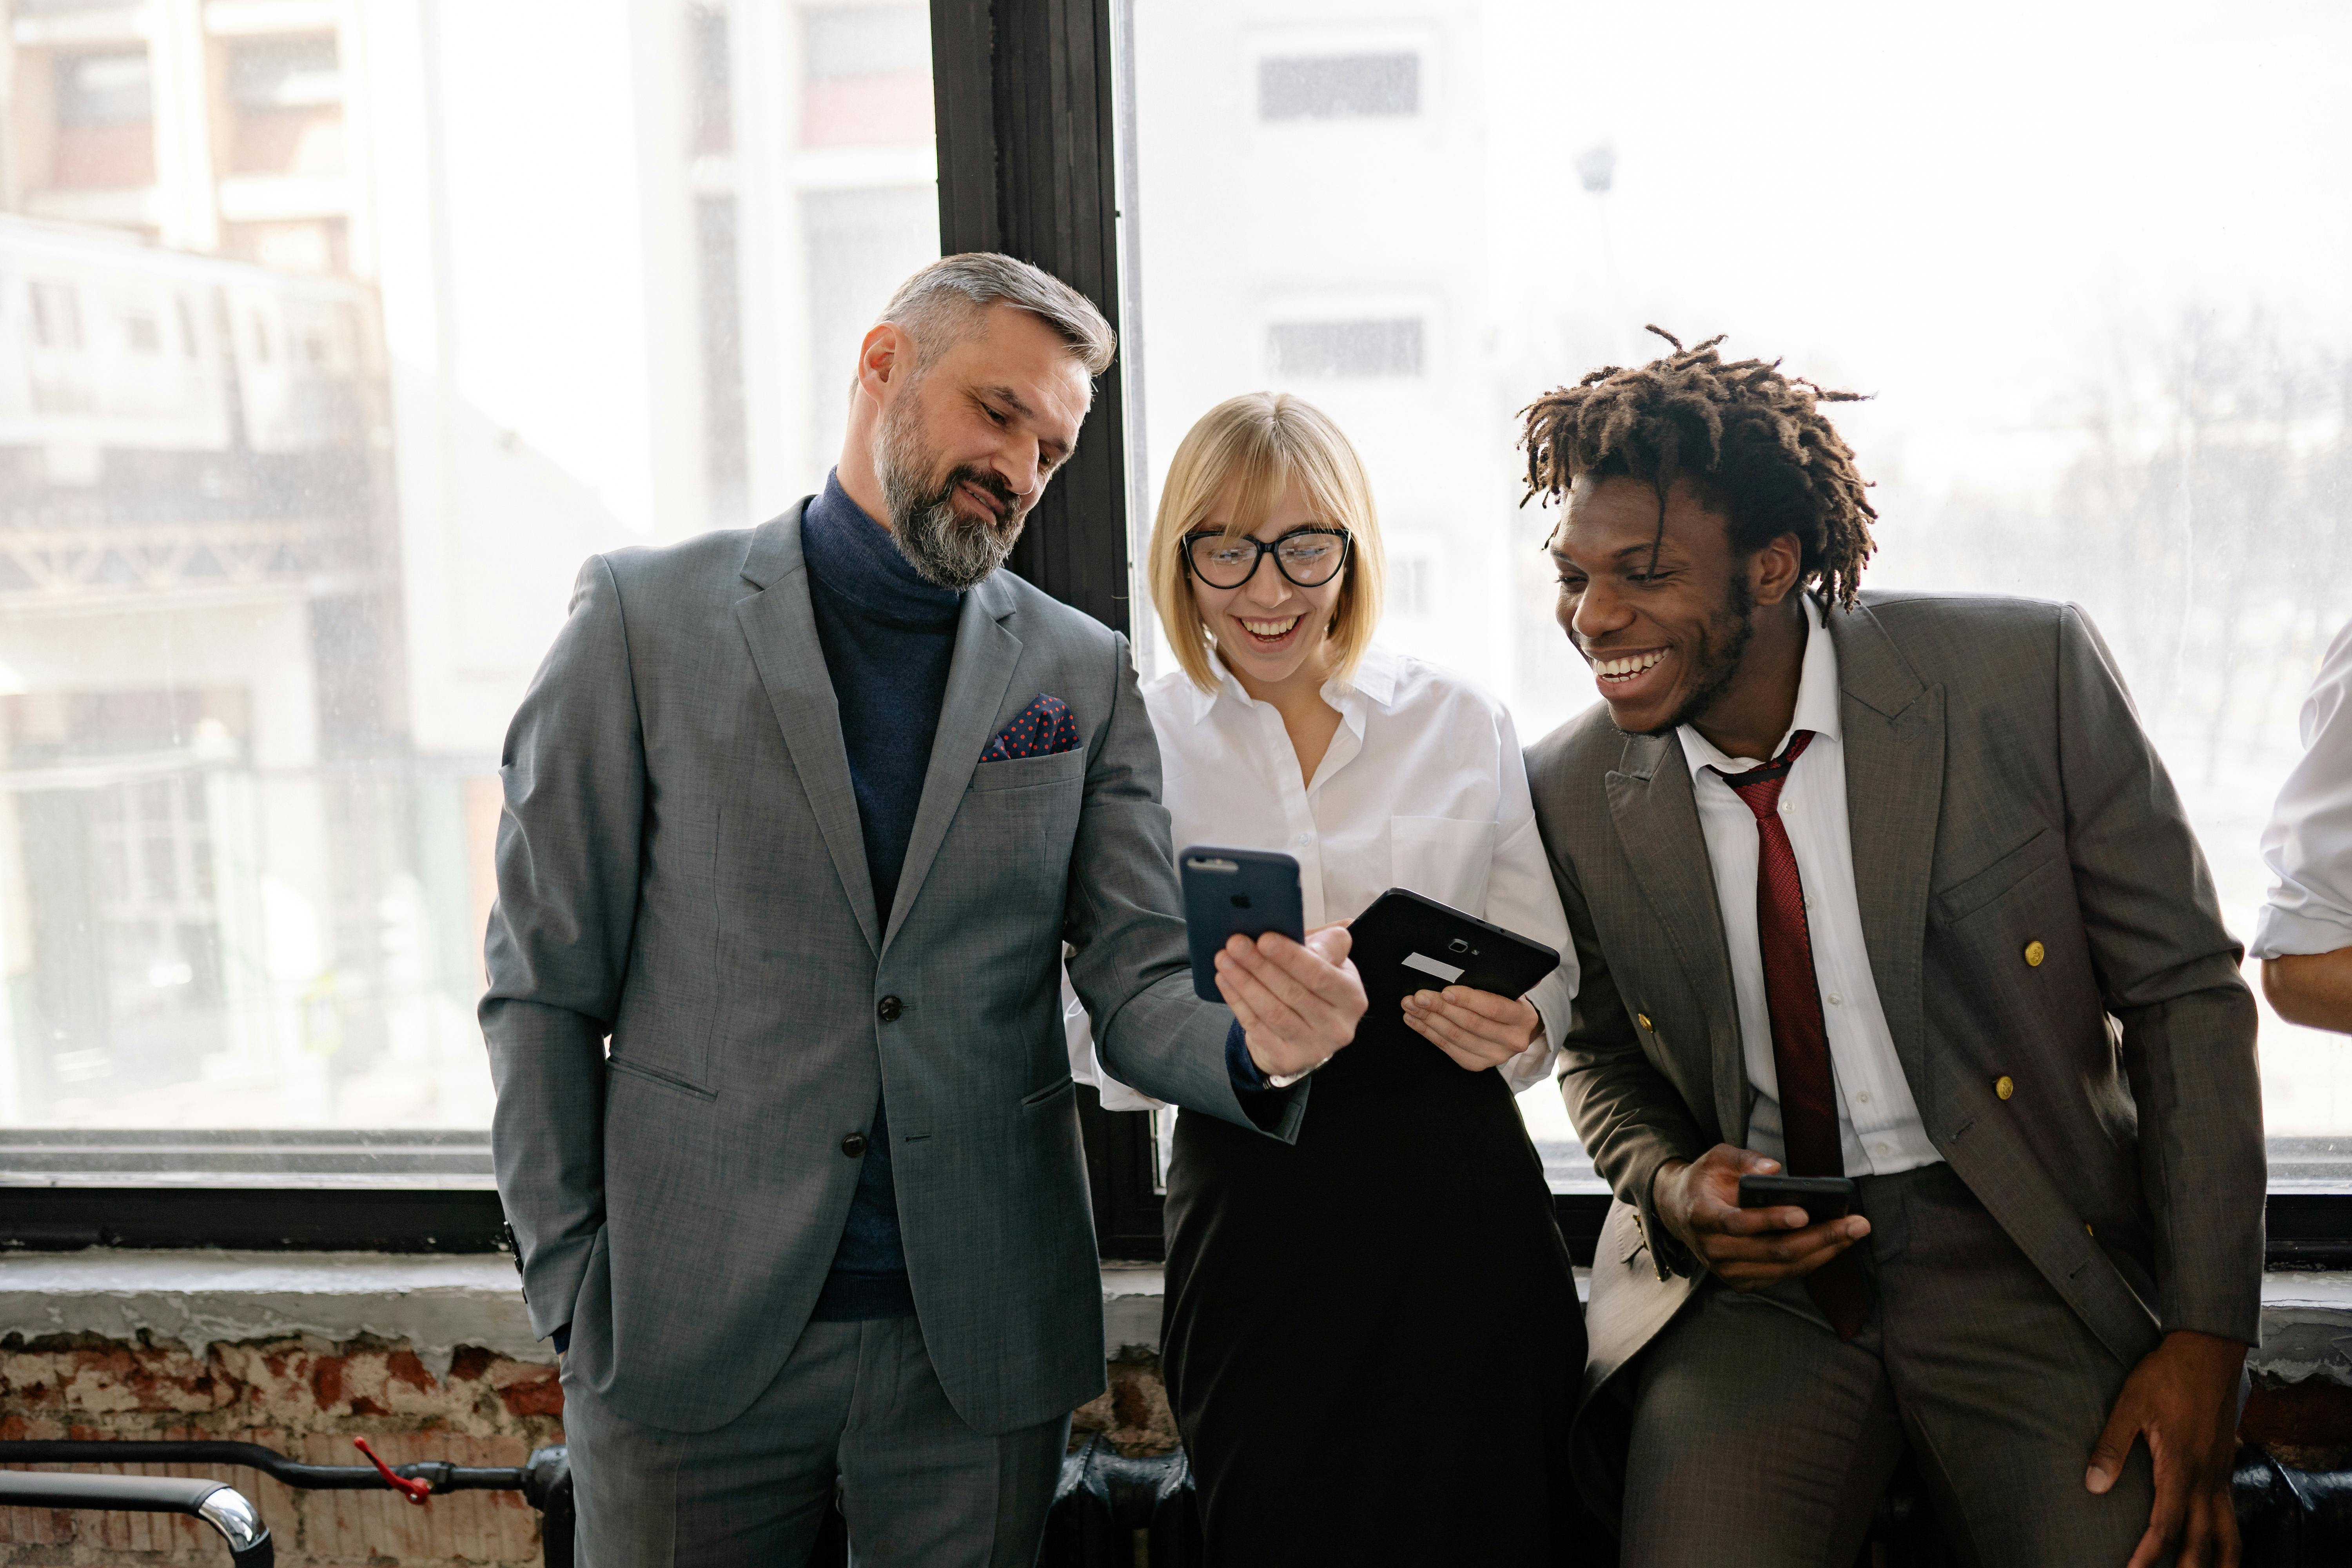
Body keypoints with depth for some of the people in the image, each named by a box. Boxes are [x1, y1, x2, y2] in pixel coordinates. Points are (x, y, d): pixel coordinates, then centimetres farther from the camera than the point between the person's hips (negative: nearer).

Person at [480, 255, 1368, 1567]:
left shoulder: (1084, 675, 5)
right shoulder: (647, 618, -1)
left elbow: (1142, 990, 0)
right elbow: (547, 984, 0)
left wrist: (1257, 1045, -22)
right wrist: (574, 1282, -5)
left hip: (981, 1350, 2)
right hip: (690, 1335, -1)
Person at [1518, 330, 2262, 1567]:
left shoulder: (2026, 676, -9)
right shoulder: (1570, 792, -2)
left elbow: (2183, 993, -2)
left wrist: (2205, 1331, -7)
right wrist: (1667, 1188, -8)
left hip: (2025, 1249, 0)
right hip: (1749, 1277, 1)